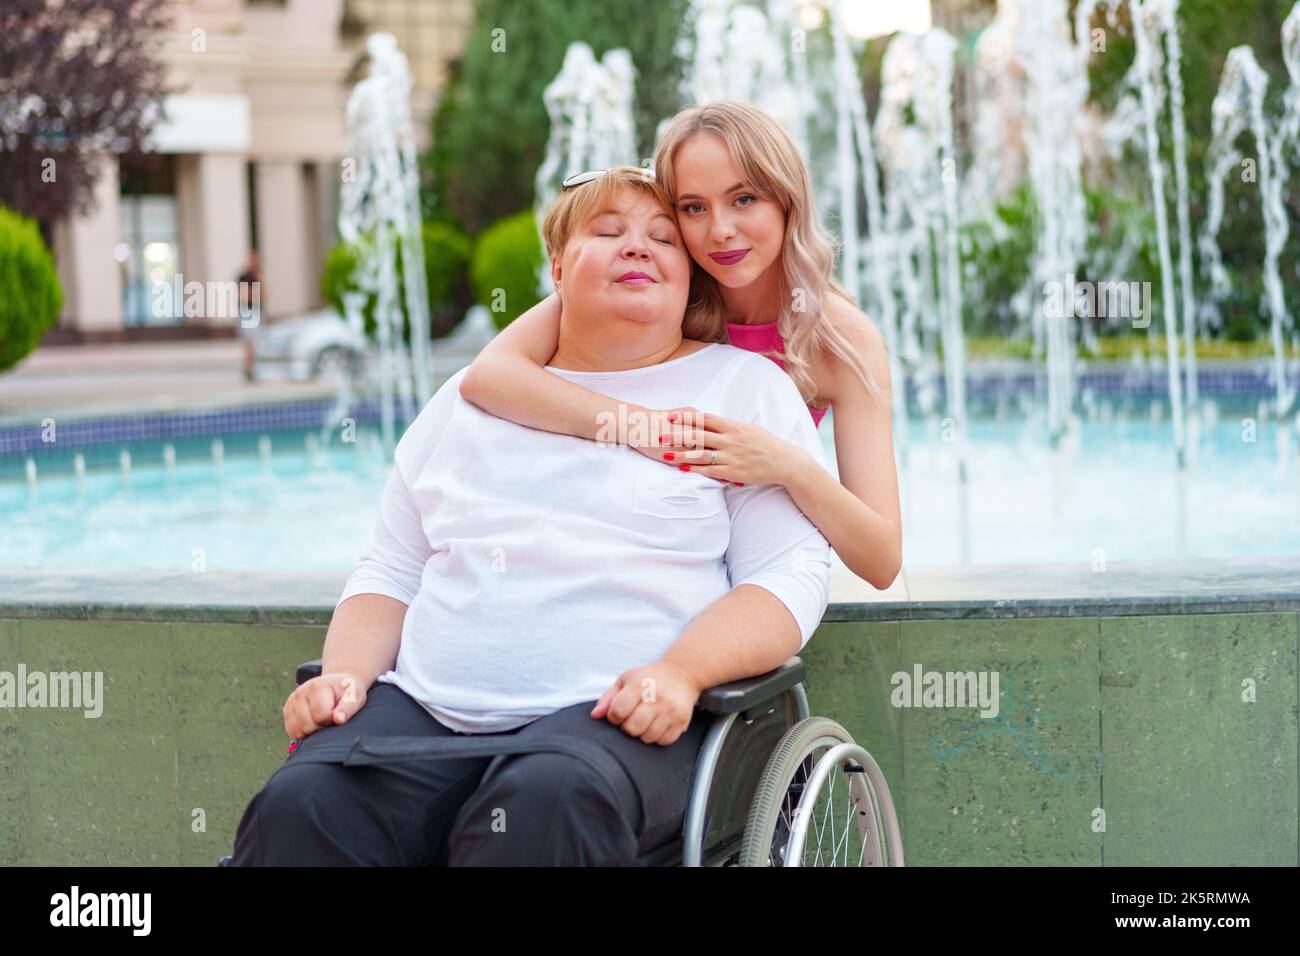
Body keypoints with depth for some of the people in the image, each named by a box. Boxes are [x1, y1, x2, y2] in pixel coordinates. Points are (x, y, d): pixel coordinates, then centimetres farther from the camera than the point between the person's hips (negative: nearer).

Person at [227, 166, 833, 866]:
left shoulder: (745, 386, 14)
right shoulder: (471, 395, 25)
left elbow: (793, 572, 2)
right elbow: (390, 571, 25)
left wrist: (679, 671, -16)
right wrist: (347, 673, 3)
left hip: (615, 719, -3)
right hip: (426, 709, 3)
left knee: (545, 804, -39)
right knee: (297, 805, -29)